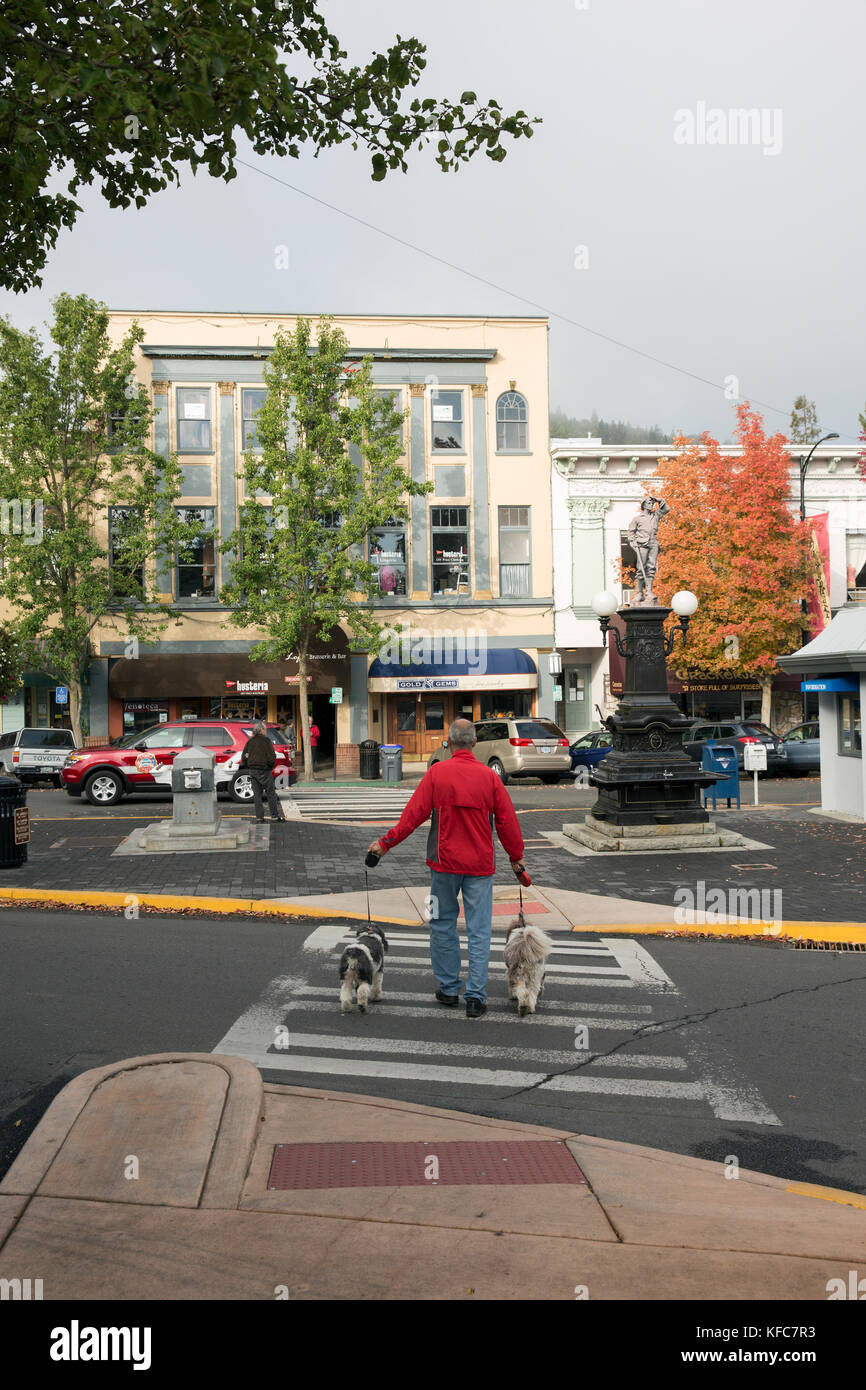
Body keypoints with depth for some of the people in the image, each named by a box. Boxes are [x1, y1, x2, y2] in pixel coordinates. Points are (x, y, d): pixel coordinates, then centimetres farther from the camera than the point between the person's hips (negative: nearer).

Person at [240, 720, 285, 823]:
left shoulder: (250, 741, 7)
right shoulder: (266, 740, -9)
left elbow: (243, 758, 8)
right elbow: (272, 757, -15)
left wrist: (249, 768, 14)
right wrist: (270, 766, 2)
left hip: (252, 771, 5)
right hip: (263, 771, -5)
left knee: (257, 794, 9)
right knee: (271, 793, 6)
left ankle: (259, 817, 9)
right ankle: (274, 815, 9)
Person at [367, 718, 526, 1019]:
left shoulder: (436, 773, -7)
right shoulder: (489, 776, -2)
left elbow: (414, 814, -8)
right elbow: (507, 821, 2)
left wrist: (385, 843, 1)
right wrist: (516, 857, 15)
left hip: (445, 862, 0)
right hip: (480, 865, 1)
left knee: (443, 926, 14)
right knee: (479, 931, 4)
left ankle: (448, 989, 20)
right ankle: (475, 996, 3)